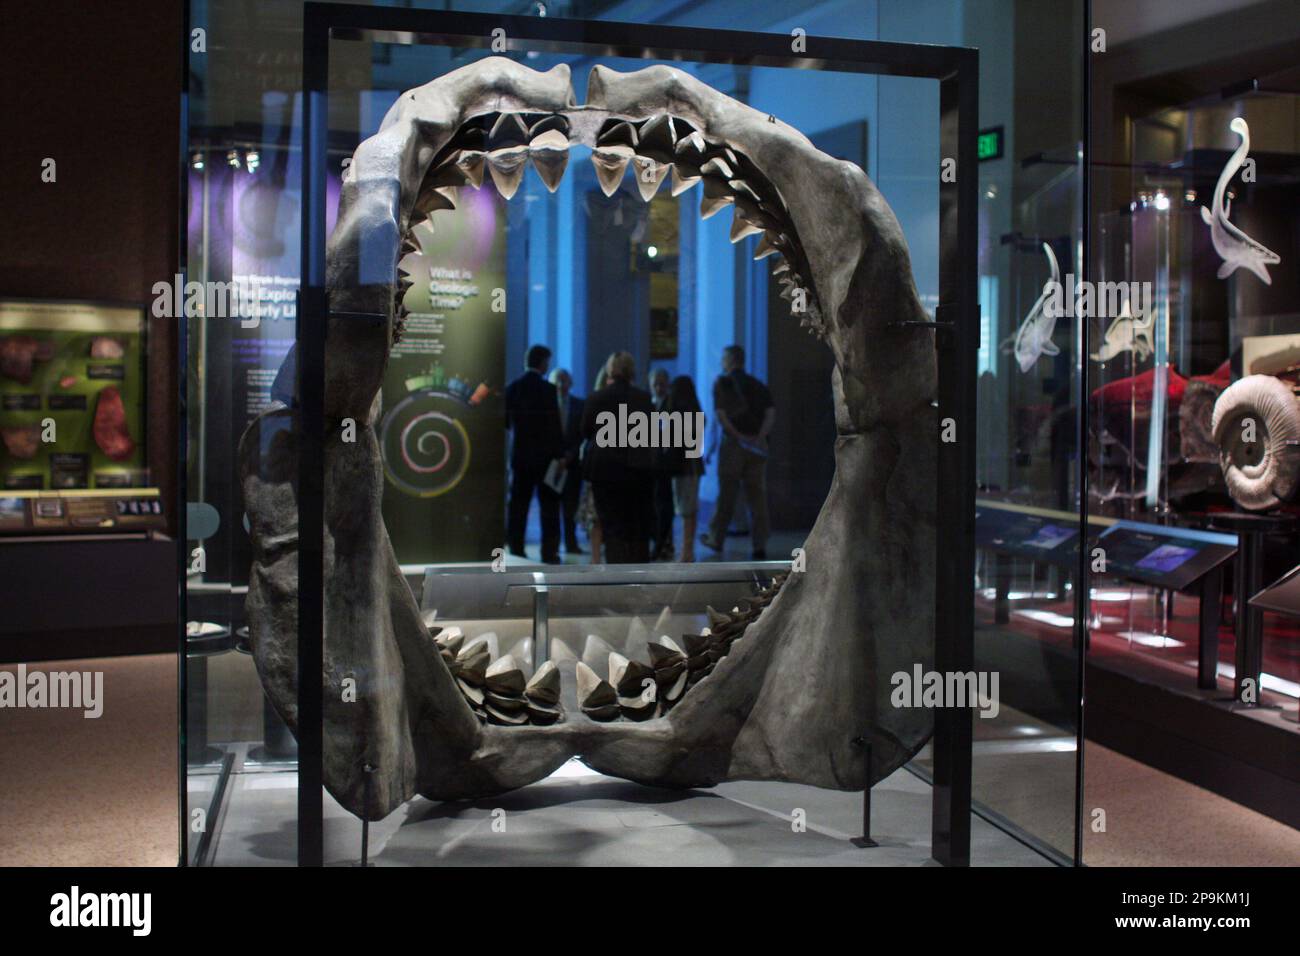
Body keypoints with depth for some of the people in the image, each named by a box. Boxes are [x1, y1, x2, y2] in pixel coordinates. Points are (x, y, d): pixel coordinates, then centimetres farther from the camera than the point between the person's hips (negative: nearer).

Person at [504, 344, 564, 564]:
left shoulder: (512, 388, 1)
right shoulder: (548, 389, -13)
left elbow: (506, 422, 9)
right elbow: (554, 426, -14)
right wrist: (560, 455, -8)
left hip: (520, 455, 4)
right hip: (545, 455, -4)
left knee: (517, 505, 8)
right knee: (549, 506, 4)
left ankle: (516, 552, 8)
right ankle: (549, 553, 2)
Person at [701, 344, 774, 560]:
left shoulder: (722, 382, 1)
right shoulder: (758, 385, 12)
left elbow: (720, 414, -11)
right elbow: (771, 413, -1)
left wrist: (737, 436, -9)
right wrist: (760, 437, -8)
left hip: (733, 443, -3)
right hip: (757, 445, 3)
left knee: (726, 494, 8)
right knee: (757, 496, 3)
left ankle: (716, 538, 21)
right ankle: (759, 547, -1)